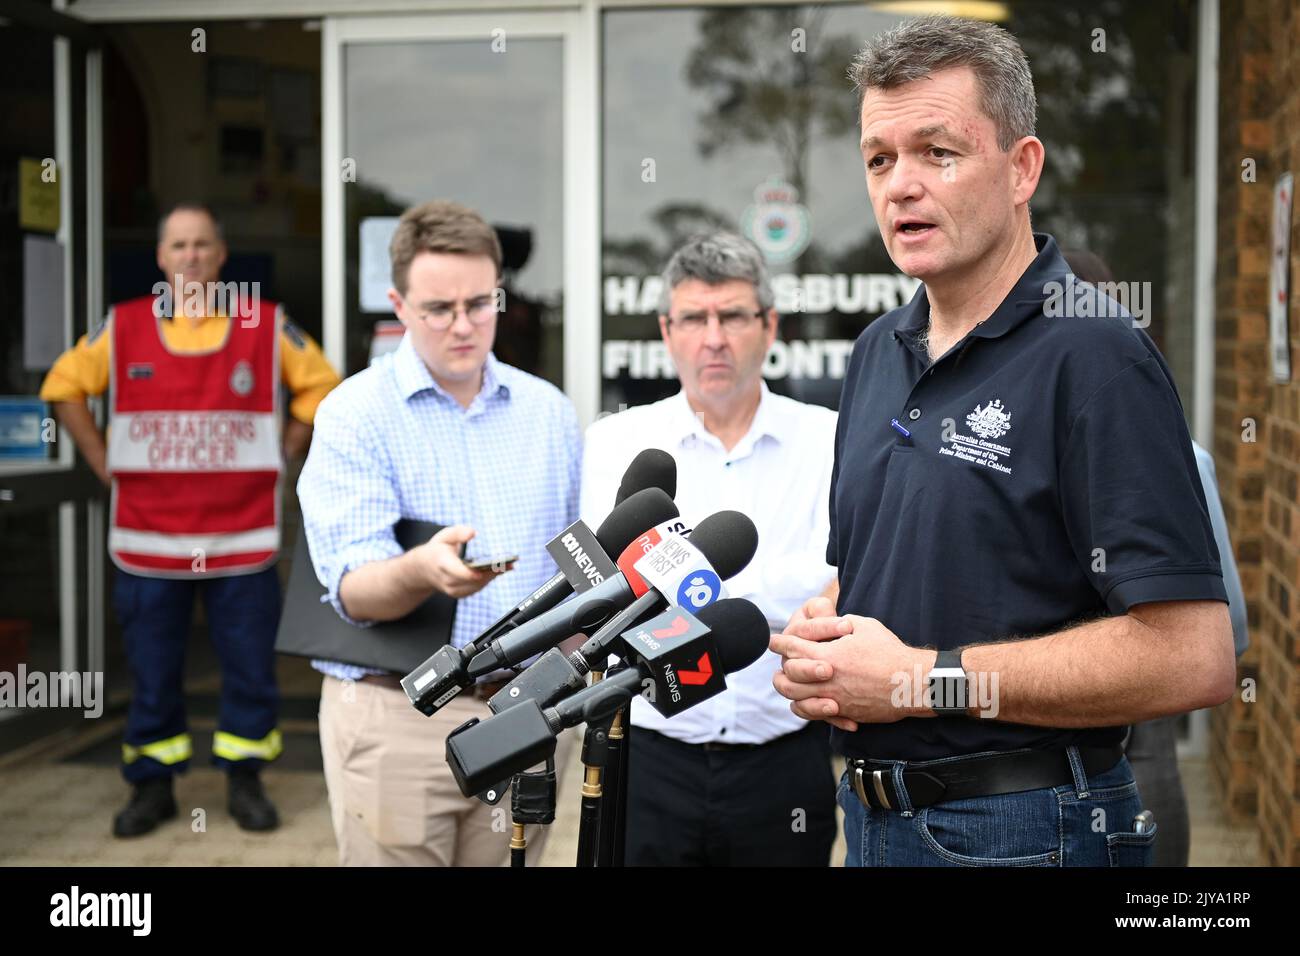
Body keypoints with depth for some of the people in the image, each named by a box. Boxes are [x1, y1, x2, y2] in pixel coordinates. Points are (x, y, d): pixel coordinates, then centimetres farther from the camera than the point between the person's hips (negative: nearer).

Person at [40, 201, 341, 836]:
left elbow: (319, 385, 11)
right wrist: (102, 463, 5)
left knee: (250, 669, 5)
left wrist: (282, 457, 5)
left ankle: (245, 782, 20)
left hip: (242, 539, 0)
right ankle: (153, 787, 21)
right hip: (147, 539, 0)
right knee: (152, 673, 8)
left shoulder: (268, 327, 1)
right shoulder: (121, 329, 3)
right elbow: (64, 387, 13)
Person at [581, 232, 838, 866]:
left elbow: (835, 582, -12)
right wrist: (781, 590, -16)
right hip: (650, 760, 0)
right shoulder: (615, 442, 4)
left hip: (784, 763, 0)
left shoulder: (826, 440, 2)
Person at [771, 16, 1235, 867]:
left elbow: (1193, 656, -23)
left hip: (1024, 828, -7)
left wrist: (924, 679, -20)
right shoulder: (877, 354, 8)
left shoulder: (1094, 361, -16)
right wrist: (818, 646, -4)